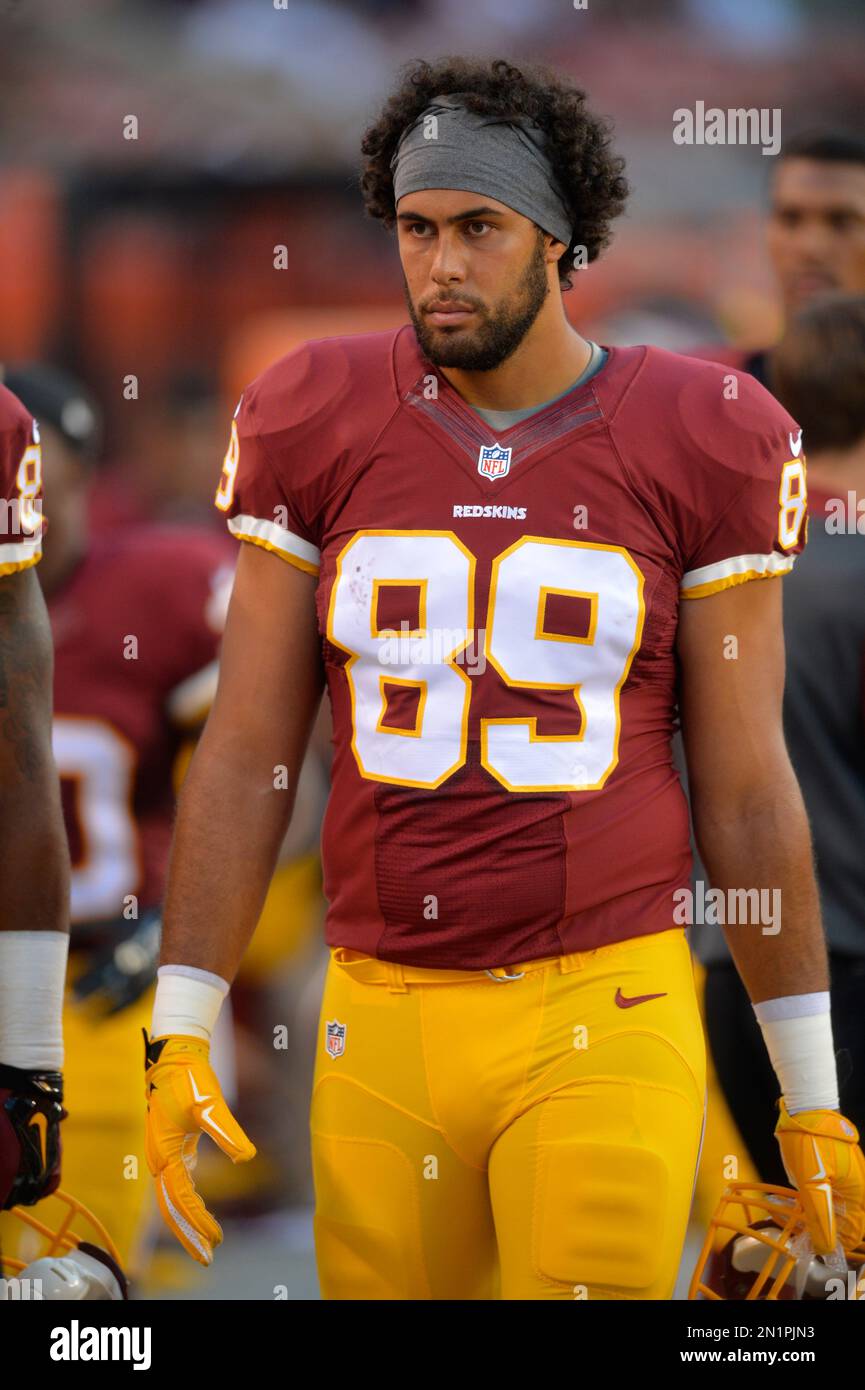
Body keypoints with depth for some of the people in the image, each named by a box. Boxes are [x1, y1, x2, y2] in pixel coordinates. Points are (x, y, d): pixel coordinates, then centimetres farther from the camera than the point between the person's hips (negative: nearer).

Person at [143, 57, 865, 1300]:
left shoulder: (696, 444, -1)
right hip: (382, 1016, 2)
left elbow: (746, 790, 4)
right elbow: (247, 758, 7)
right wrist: (181, 1037, 0)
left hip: (603, 1022, -2)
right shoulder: (319, 429, 4)